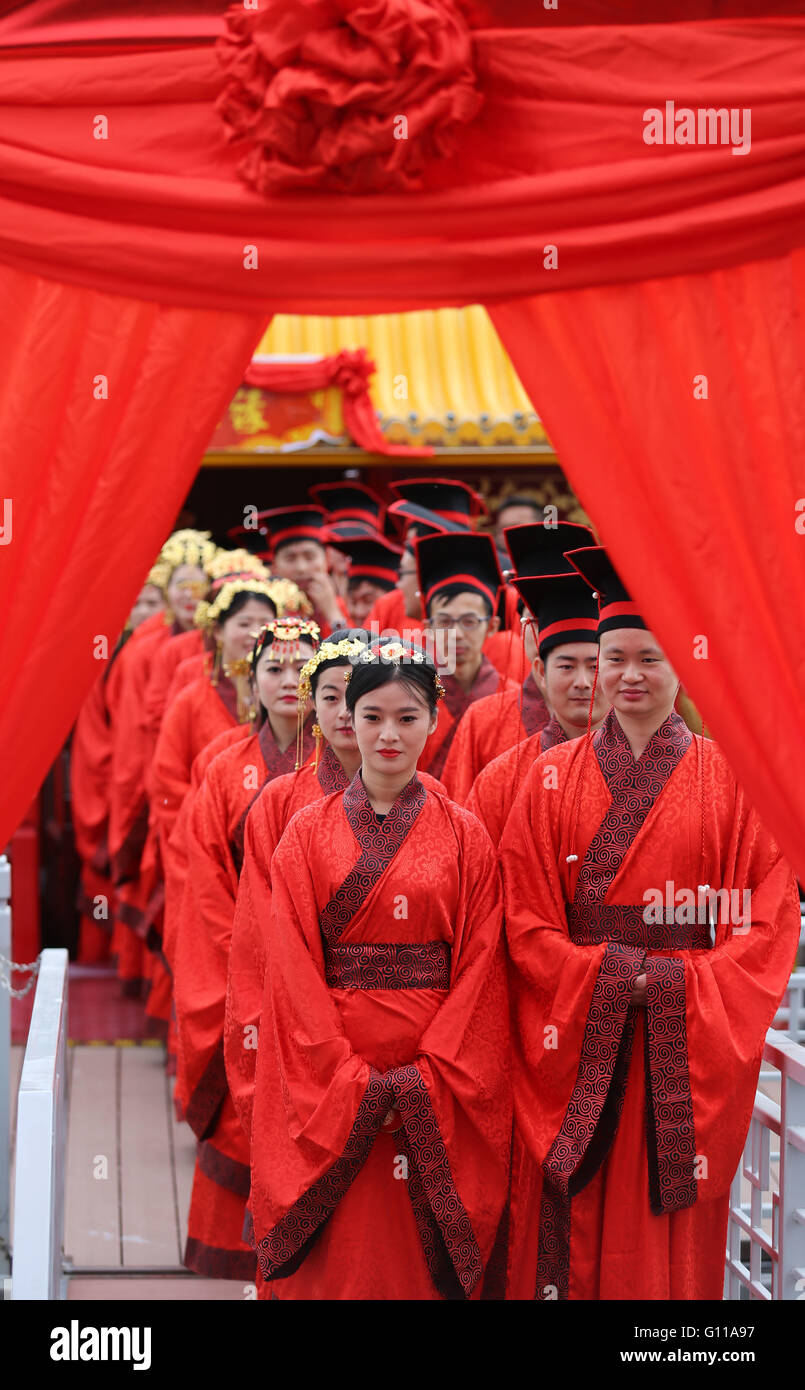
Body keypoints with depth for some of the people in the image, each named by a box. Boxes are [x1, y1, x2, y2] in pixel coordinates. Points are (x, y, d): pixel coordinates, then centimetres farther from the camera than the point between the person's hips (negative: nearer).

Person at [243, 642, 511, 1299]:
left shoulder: (465, 837, 4)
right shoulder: (308, 833, 4)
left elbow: (480, 970, -1)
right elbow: (292, 967, -2)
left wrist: (424, 1083, -11)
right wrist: (350, 1080, -11)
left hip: (439, 1081, 0)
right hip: (329, 1079, 0)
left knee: (423, 1248, 4)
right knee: (337, 1252, 1)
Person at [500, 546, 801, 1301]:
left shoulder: (730, 781, 3)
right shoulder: (553, 779, 6)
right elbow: (526, 925, 1)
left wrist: (675, 984, -15)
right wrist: (617, 974, -13)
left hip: (684, 1054, -1)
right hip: (574, 1047, 1)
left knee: (666, 1245, 3)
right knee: (567, 1239, 2)